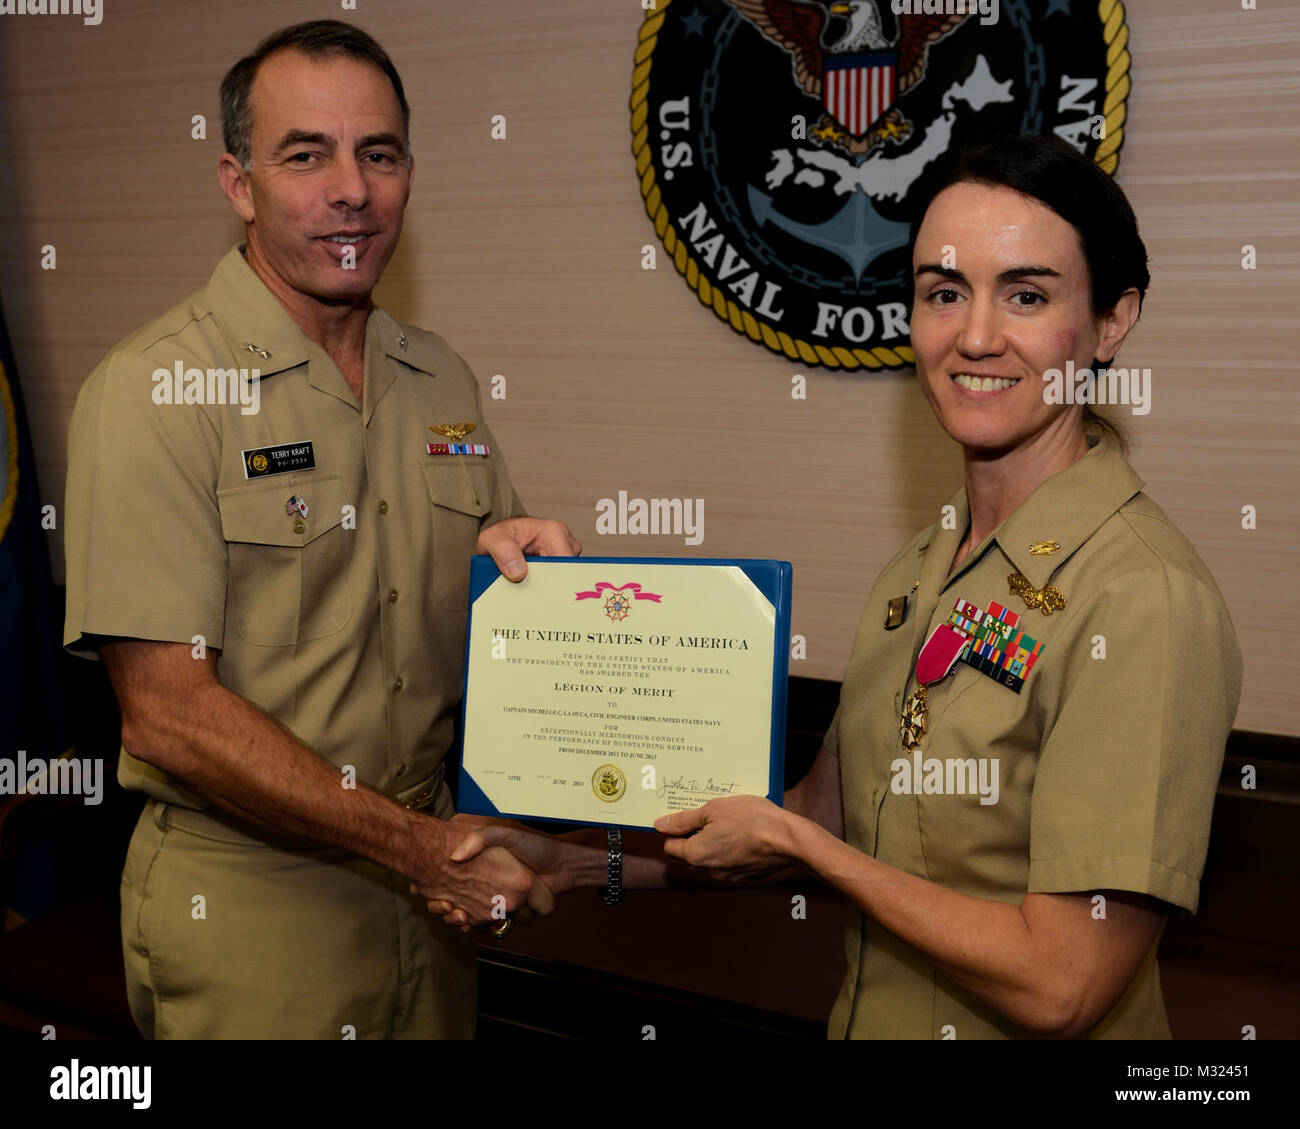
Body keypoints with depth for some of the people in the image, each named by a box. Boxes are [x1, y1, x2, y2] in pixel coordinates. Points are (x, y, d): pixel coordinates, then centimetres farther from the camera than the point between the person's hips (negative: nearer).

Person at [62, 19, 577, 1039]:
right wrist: (418, 845, -20)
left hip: (430, 877, 6)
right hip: (247, 907, -5)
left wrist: (510, 547, -7)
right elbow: (169, 713, -19)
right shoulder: (156, 389, -15)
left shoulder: (445, 378, 5)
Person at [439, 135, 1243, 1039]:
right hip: (871, 1017, 7)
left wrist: (787, 838, -16)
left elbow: (1059, 987, -25)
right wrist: (578, 861, 0)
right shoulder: (923, 569, 0)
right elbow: (827, 820, 6)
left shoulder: (1148, 599, -24)